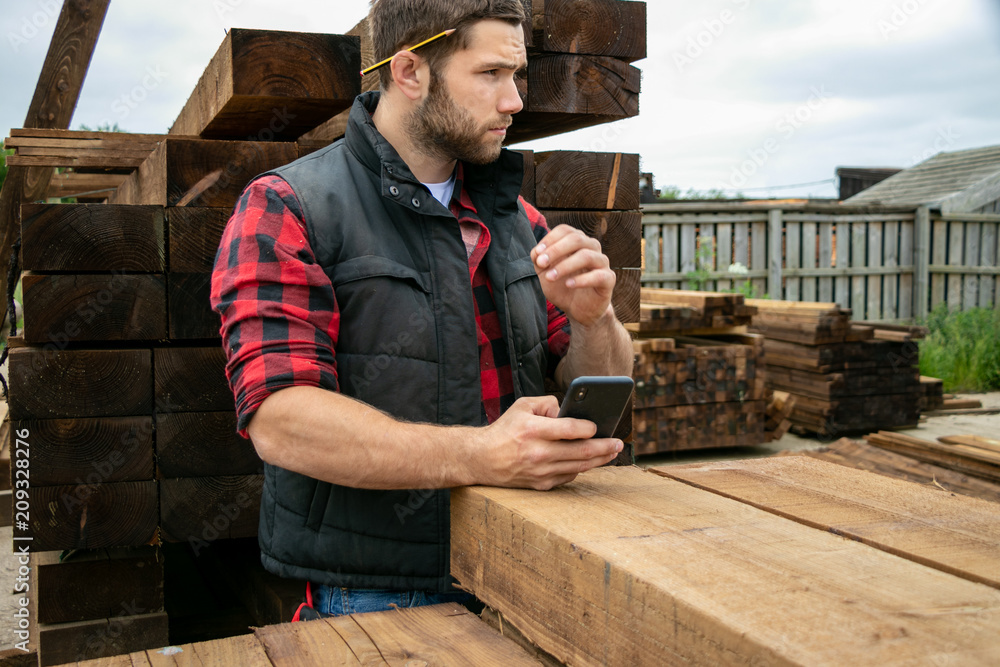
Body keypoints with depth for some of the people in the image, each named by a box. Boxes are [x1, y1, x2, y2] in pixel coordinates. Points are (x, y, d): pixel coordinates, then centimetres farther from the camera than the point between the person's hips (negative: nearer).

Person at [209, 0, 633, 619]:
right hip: (372, 598, -4)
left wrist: (594, 318, -11)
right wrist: (480, 456, -30)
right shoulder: (286, 210, -6)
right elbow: (281, 422, -19)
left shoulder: (516, 218, 13)